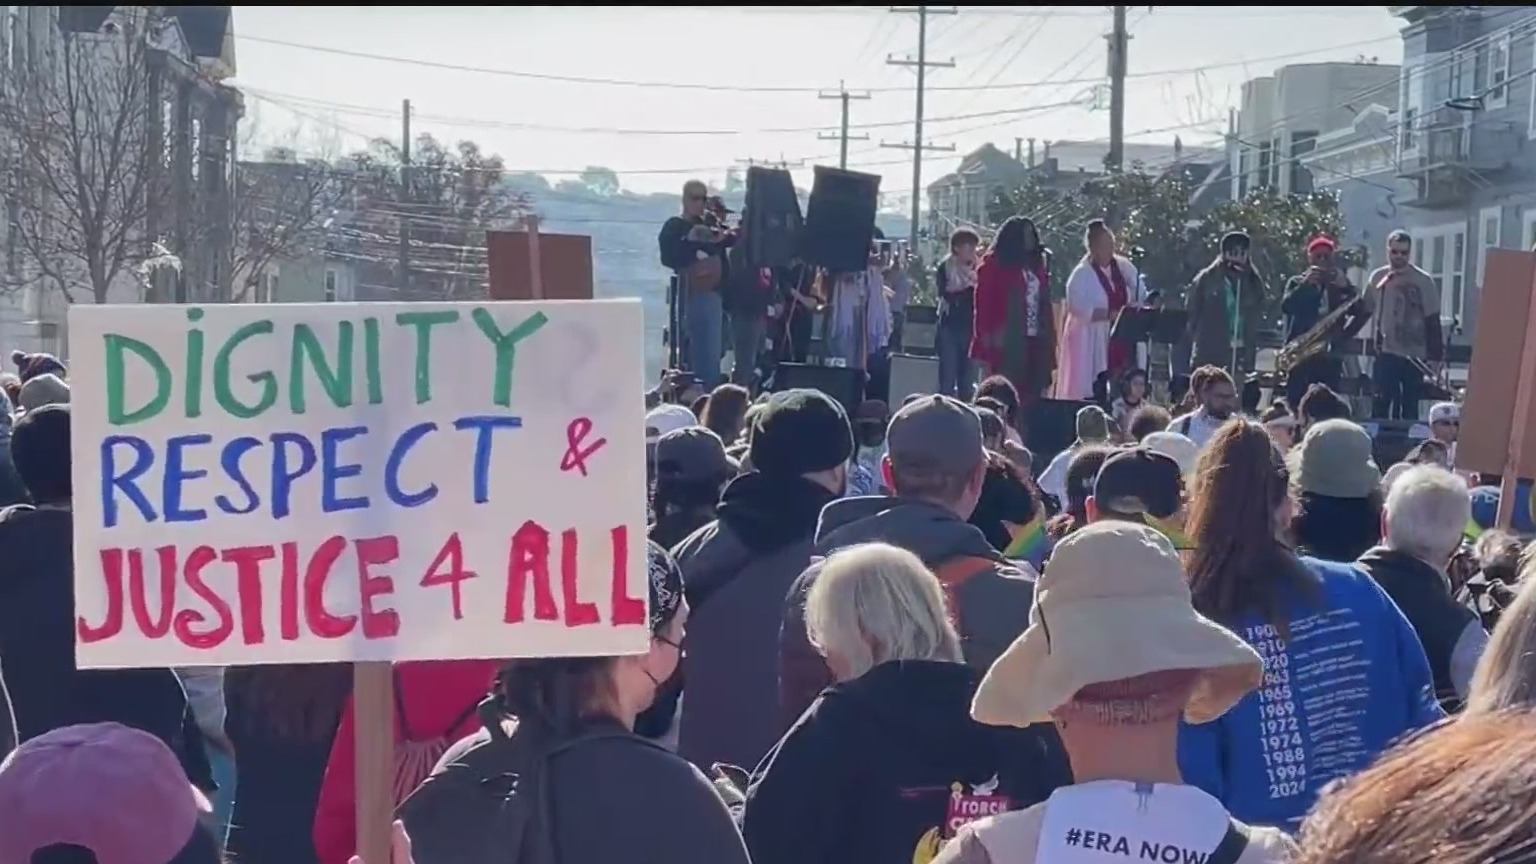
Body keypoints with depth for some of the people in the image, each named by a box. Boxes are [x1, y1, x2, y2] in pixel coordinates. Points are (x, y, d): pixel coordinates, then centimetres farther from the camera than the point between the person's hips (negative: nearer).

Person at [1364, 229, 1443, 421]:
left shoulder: (1423, 281, -5)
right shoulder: (1377, 278, 5)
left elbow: (1433, 322, -5)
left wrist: (1435, 356, -9)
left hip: (1414, 355, -2)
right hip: (1385, 354, 2)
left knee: (1410, 408, 3)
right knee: (1381, 406, -1)